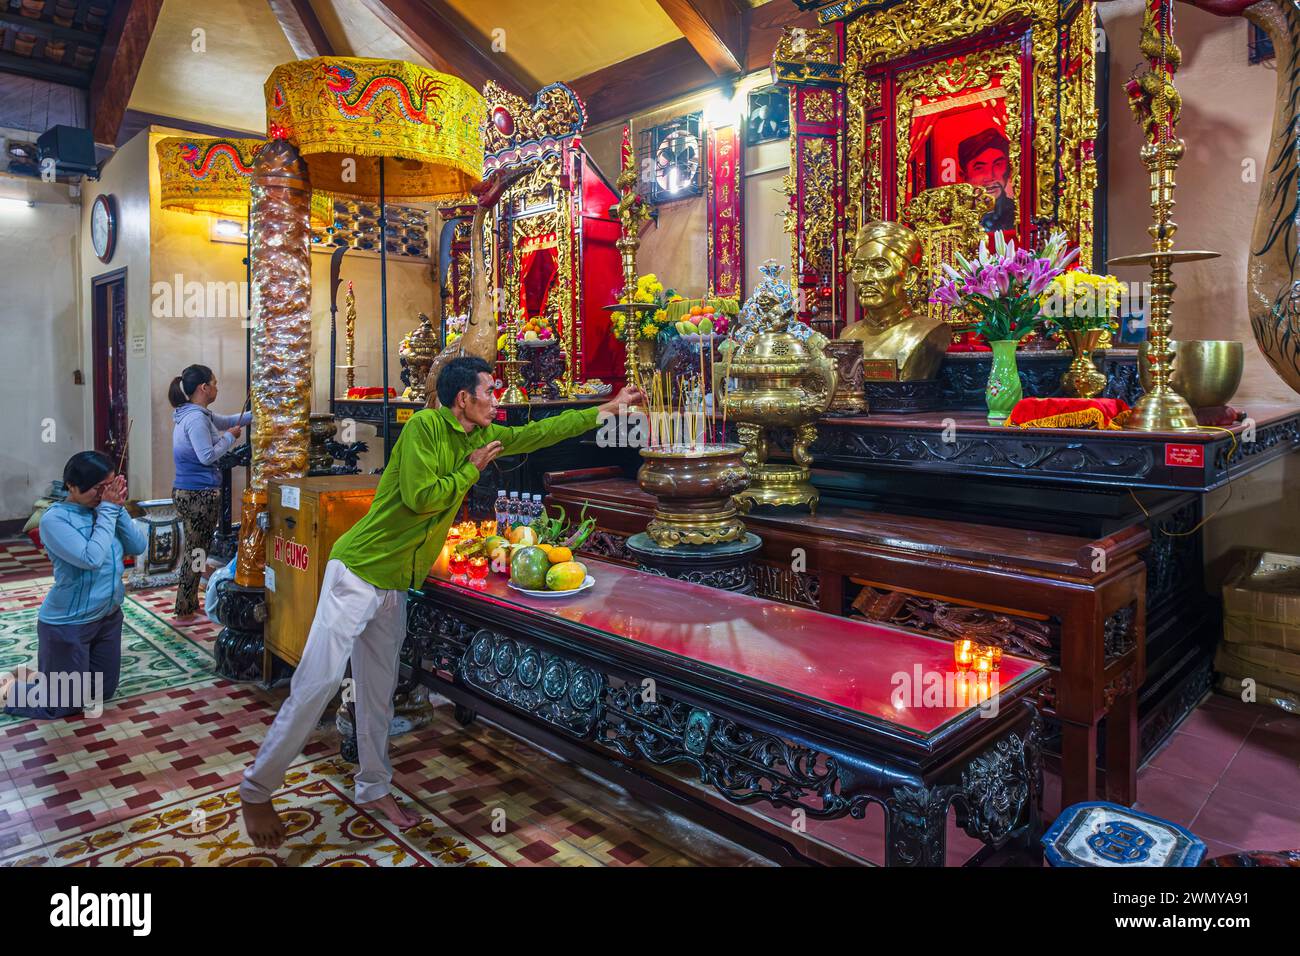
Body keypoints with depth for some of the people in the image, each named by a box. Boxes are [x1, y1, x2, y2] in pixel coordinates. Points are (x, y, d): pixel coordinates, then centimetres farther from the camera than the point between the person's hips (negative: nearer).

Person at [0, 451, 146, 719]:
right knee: (67, 705, 7)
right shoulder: (54, 519, -20)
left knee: (103, 692, 20)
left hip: (109, 617, 7)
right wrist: (108, 510, -25)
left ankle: (37, 678, 38)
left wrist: (118, 508, -17)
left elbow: (139, 546, -9)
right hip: (68, 624, -7)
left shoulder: (104, 510, -2)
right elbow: (91, 558, -32)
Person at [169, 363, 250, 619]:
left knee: (194, 550, 19)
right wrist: (230, 437, -8)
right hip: (200, 494, -10)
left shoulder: (193, 413, 13)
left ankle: (189, 604, 28)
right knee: (197, 551, 0)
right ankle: (184, 611, 8)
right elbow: (207, 456, -20)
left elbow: (226, 420, 24)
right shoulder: (196, 418, -18)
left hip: (186, 492, 10)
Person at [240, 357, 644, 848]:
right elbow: (420, 498, -24)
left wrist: (610, 408, 15)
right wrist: (471, 470, -11)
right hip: (358, 570, -7)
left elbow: (539, 432, 12)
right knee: (318, 683, -6)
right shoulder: (424, 426, -16)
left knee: (379, 689, 14)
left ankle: (373, 789, 27)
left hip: (394, 585, 7)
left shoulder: (481, 436, 7)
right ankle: (256, 790, 11)